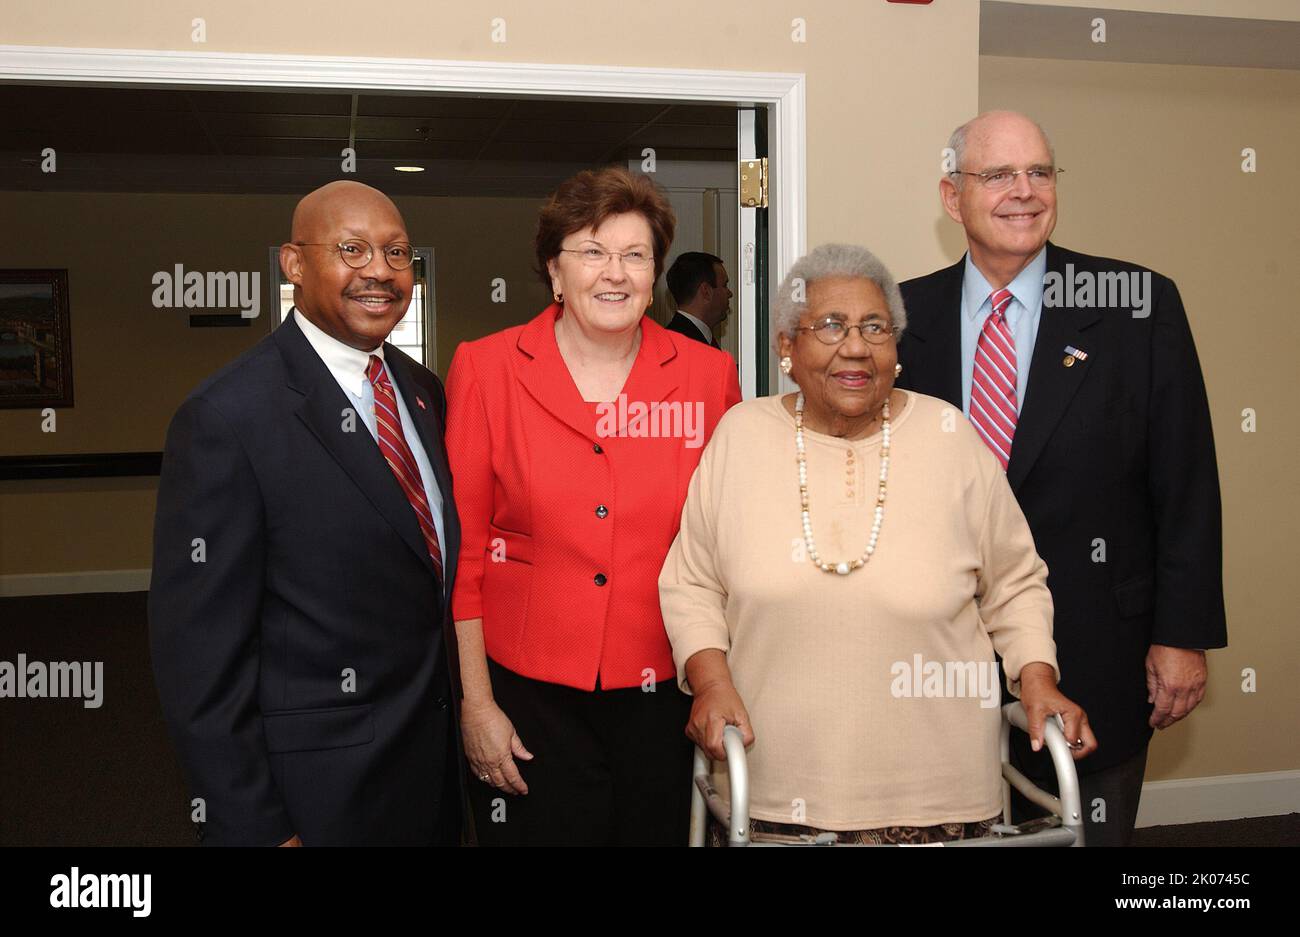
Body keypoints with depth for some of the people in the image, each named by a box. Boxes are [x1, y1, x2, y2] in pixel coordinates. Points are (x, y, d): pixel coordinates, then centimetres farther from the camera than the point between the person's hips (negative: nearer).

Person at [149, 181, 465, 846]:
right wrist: (254, 827, -16)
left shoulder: (422, 390, 4)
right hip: (319, 791, -6)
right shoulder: (227, 419, -19)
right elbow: (201, 656, -18)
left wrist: (455, 703, 11)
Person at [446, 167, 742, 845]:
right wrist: (475, 704, -3)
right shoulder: (486, 370, -4)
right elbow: (460, 548, -2)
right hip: (527, 699, -1)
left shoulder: (709, 376, 0)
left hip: (663, 699, 2)